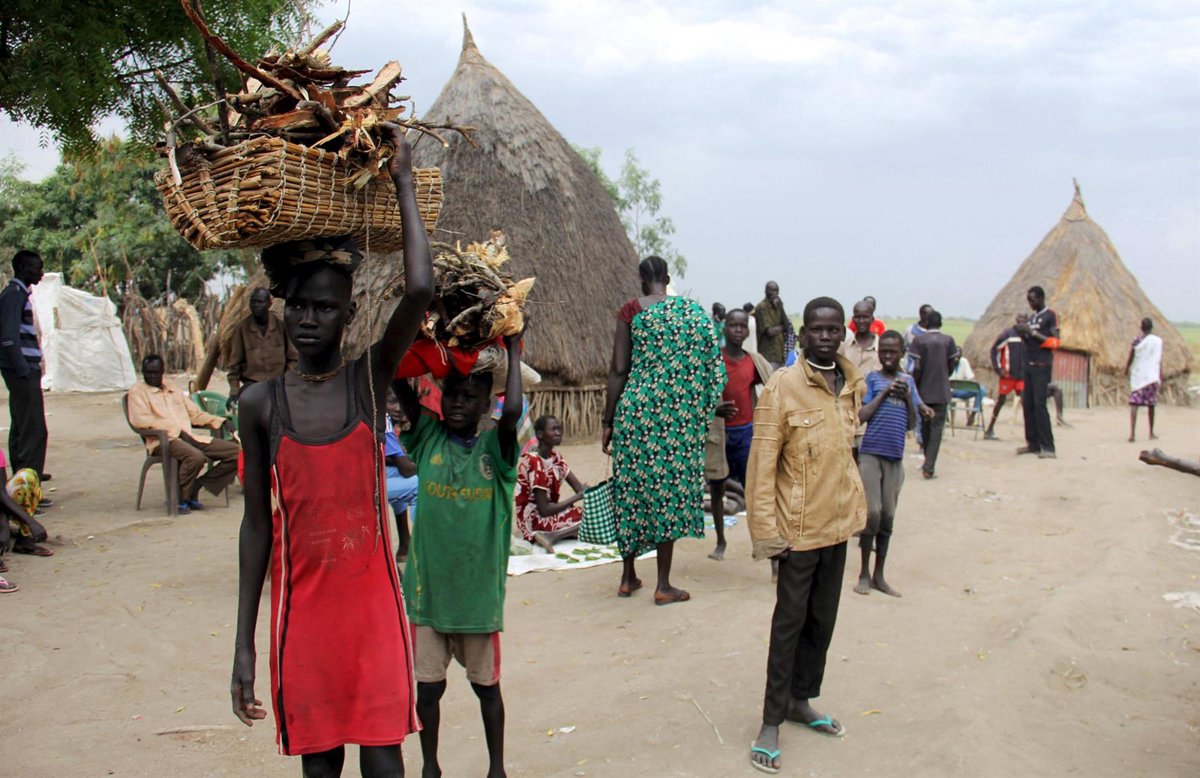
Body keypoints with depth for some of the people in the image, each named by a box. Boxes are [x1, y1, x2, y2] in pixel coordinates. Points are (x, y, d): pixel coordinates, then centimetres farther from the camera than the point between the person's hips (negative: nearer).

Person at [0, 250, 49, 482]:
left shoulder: (20, 293, 18)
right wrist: (24, 370, -19)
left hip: (24, 369, 10)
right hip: (22, 370, -10)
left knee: (21, 425, 16)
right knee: (33, 428, -11)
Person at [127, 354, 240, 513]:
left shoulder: (175, 391, 28)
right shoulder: (138, 391, 9)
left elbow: (196, 414, 27)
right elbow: (140, 420, -8)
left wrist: (222, 421, 10)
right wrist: (175, 430, -15)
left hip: (189, 436, 7)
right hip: (164, 440, -6)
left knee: (236, 452, -9)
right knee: (195, 457, -38)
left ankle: (195, 487, -1)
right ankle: (180, 499, -14)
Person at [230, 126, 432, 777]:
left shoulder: (371, 378, -4)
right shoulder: (260, 404, 0)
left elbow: (419, 291, -21)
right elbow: (257, 523, 3)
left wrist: (402, 180, -13)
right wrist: (244, 645, 3)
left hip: (372, 601, -1)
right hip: (300, 607, 2)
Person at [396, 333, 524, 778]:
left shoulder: (494, 448, -5)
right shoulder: (428, 438, 0)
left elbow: (512, 412, -25)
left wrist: (513, 351, -17)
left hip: (479, 590, -1)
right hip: (427, 587, 1)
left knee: (486, 685, 14)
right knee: (428, 686, 12)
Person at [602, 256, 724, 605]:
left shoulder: (630, 311, -1)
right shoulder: (691, 310, 2)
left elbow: (618, 370, -3)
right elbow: (709, 363, 2)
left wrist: (608, 421, 2)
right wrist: (704, 412, 13)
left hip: (636, 408, 0)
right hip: (678, 414, 0)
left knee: (631, 489, 11)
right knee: (669, 486, 5)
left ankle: (628, 576, 21)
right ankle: (663, 585, 8)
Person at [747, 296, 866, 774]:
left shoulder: (850, 385, 4)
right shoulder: (782, 386, -15)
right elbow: (762, 462, -15)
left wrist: (856, 506, 15)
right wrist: (764, 529, -18)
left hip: (839, 523, 6)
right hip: (799, 528, -6)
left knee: (823, 621, 15)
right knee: (789, 624, 1)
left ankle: (800, 701, 31)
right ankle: (771, 722, 12)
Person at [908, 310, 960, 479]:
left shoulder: (918, 340, -4)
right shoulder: (948, 340, -1)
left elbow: (917, 367, -9)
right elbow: (951, 366, 2)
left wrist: (914, 386, 3)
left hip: (923, 390, 1)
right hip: (941, 391, -1)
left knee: (925, 426, 16)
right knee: (937, 427, 0)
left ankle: (928, 463, 28)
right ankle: (929, 467, -11)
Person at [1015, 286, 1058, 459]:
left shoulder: (1050, 316, -5)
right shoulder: (1031, 318, 17)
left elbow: (1054, 342, -14)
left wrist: (1033, 332, -18)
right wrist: (1023, 334, 3)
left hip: (1042, 366, -8)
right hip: (1029, 366, 8)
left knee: (1040, 405, -13)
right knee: (1028, 405, 5)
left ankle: (1048, 447, -13)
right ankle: (1033, 443, 10)